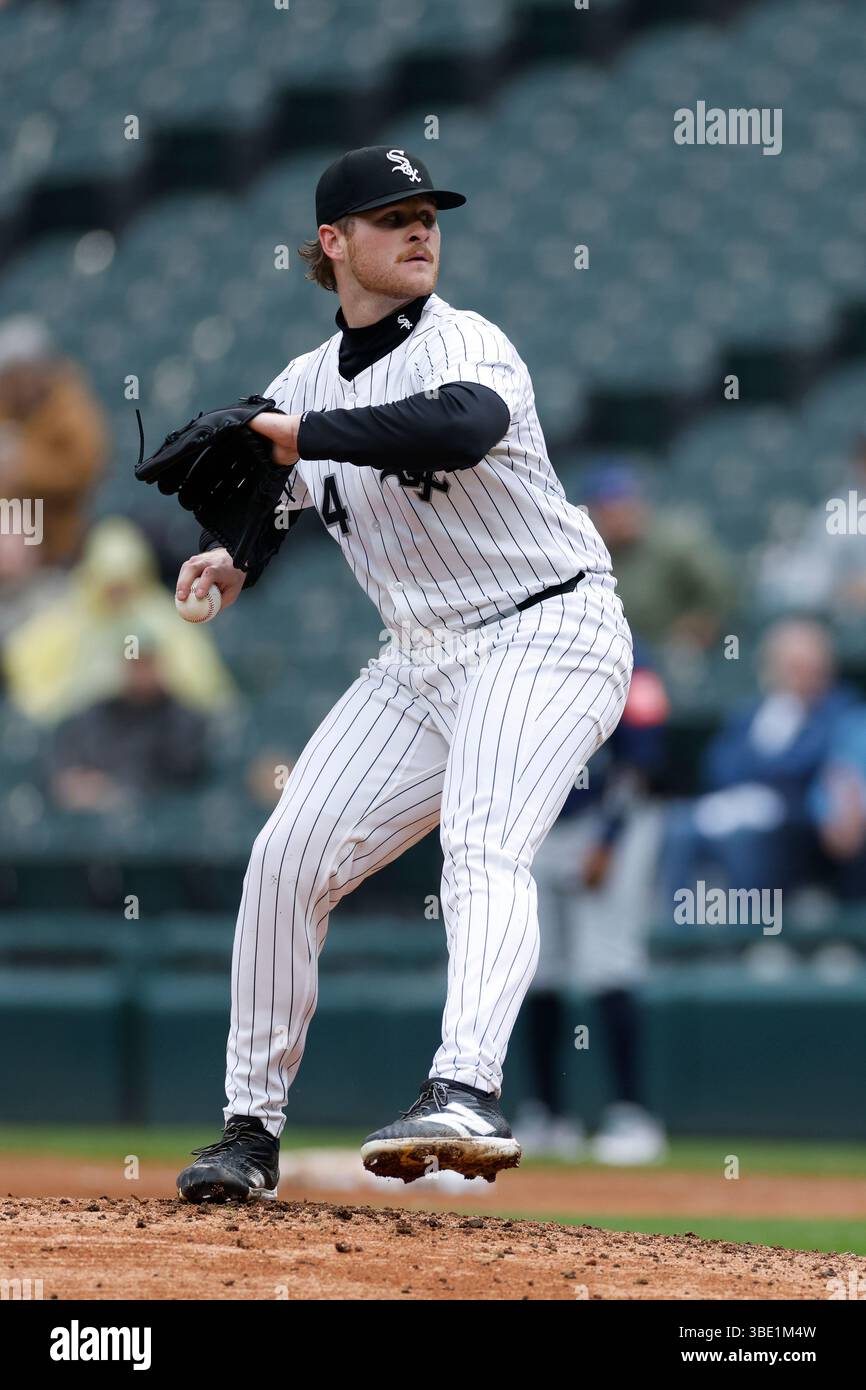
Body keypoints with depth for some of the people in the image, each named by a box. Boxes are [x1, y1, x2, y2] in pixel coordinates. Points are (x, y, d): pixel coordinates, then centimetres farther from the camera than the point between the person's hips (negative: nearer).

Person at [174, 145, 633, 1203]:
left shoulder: (463, 343, -13)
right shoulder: (303, 381, 9)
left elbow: (464, 426, -36)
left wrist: (305, 434, -33)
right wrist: (230, 559, -4)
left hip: (547, 634, -7)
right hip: (421, 660, 7)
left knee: (484, 846, -29)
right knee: (288, 855, 0)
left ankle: (465, 1092, -47)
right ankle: (252, 1127, 11)